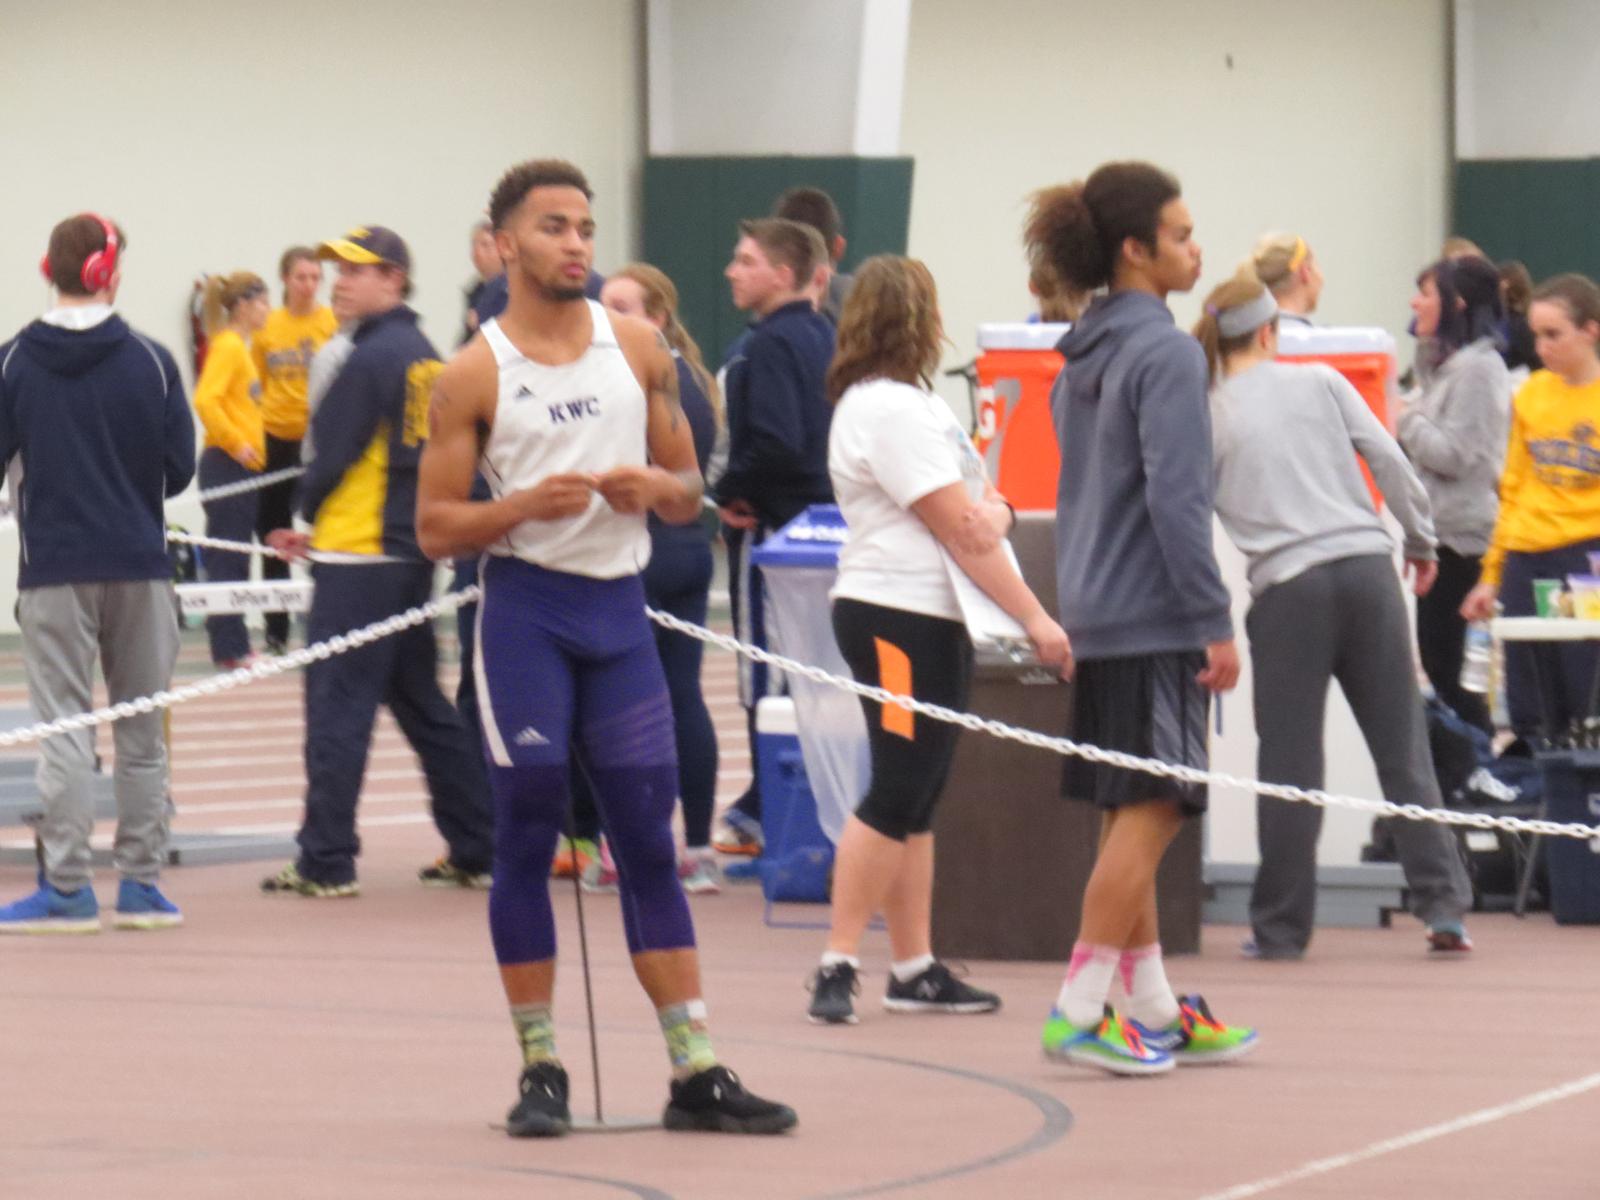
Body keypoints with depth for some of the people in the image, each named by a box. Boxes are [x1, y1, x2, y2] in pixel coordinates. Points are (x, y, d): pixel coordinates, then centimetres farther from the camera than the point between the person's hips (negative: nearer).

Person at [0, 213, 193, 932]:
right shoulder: (149, 361, -4)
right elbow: (180, 468, 0)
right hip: (140, 566, 1)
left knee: (63, 727, 1)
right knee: (141, 730, 10)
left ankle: (66, 887, -2)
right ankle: (140, 882, 12)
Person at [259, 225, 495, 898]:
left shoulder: (370, 360, -14)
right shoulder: (426, 358, 12)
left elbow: (331, 460, -15)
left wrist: (310, 514, 8)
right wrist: (320, 532, 15)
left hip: (357, 562, -9)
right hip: (413, 555, 9)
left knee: (336, 708, -5)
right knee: (423, 707, 15)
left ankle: (327, 863, -6)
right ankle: (475, 851, 16)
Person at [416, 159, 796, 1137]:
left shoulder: (638, 349, 9)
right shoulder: (475, 375, -1)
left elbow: (690, 494, 14)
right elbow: (435, 528, -2)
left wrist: (656, 488, -8)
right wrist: (526, 505, -18)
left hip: (620, 607, 3)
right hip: (526, 606, -3)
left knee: (650, 843, 2)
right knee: (527, 839, -1)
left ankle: (697, 1072, 3)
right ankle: (541, 1070, 6)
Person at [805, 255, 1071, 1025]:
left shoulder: (913, 402, 19)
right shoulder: (885, 408, -14)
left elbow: (977, 508, 20)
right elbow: (954, 526, -17)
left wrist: (996, 513, -5)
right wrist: (1035, 620, -17)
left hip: (937, 620, 10)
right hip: (898, 619, -10)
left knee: (918, 797, 11)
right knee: (897, 794, -11)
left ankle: (915, 970, 15)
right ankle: (837, 968, -11)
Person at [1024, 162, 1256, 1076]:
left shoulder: (1084, 357, 14)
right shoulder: (1167, 354, -14)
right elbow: (1175, 497, -20)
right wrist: (1216, 621, -17)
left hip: (1097, 612, 9)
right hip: (1154, 616, -9)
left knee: (1135, 815, 12)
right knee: (1150, 811, -6)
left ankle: (1154, 1009, 17)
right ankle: (1079, 1011, -9)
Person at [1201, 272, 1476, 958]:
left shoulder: (1207, 419, 5)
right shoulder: (1320, 384, 7)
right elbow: (1388, 460, 5)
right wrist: (1420, 540, 18)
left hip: (1288, 590, -1)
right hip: (1366, 565, 1)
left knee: (1289, 761, 4)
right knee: (1403, 746, 6)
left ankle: (1281, 927, 6)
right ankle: (1443, 907, 4)